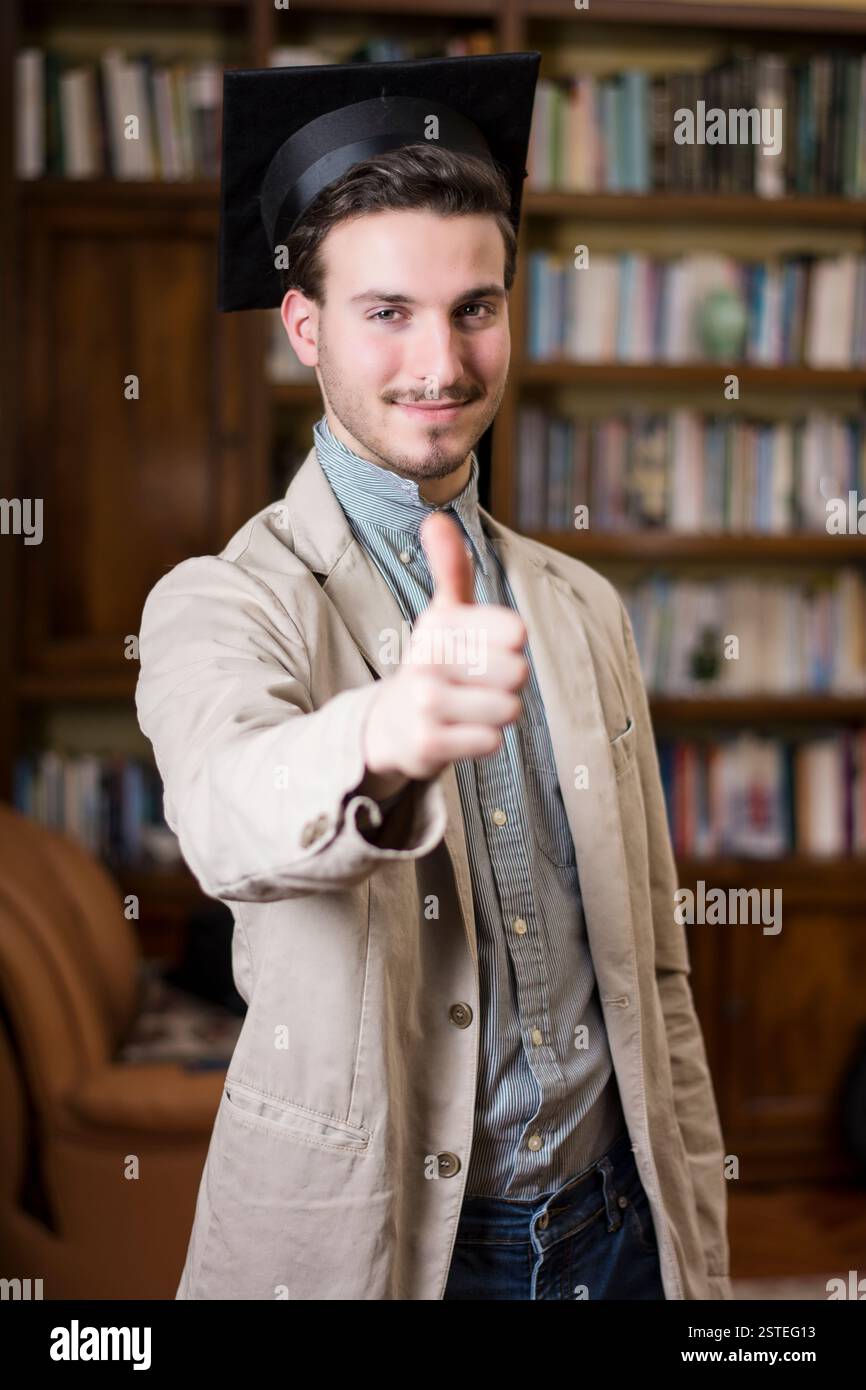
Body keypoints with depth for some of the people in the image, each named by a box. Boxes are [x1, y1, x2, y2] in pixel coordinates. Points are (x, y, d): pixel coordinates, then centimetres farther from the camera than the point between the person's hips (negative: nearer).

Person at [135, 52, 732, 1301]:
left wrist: (703, 1255, 8)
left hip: (618, 1226, 4)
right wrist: (381, 734, -55)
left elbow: (652, 964, 9)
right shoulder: (223, 605, -11)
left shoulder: (585, 611, 5)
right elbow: (227, 814, -34)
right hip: (378, 1246, -4)